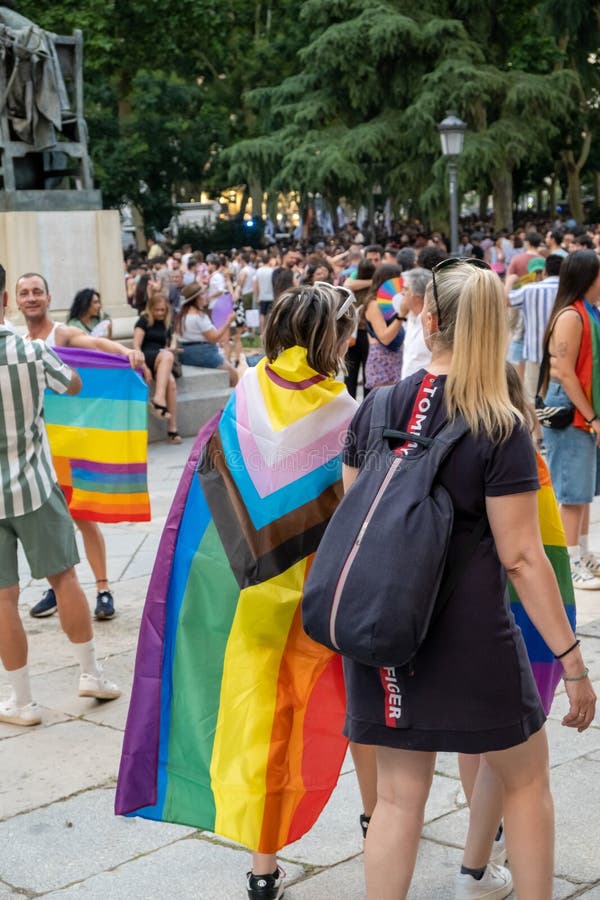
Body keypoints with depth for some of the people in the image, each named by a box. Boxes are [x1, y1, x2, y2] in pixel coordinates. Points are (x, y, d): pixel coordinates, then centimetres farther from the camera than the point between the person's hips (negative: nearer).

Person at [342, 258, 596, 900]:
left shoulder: (375, 408, -1)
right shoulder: (501, 429, -14)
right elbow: (521, 557, -15)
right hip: (469, 634, -4)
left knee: (398, 795, 13)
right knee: (526, 778, 18)